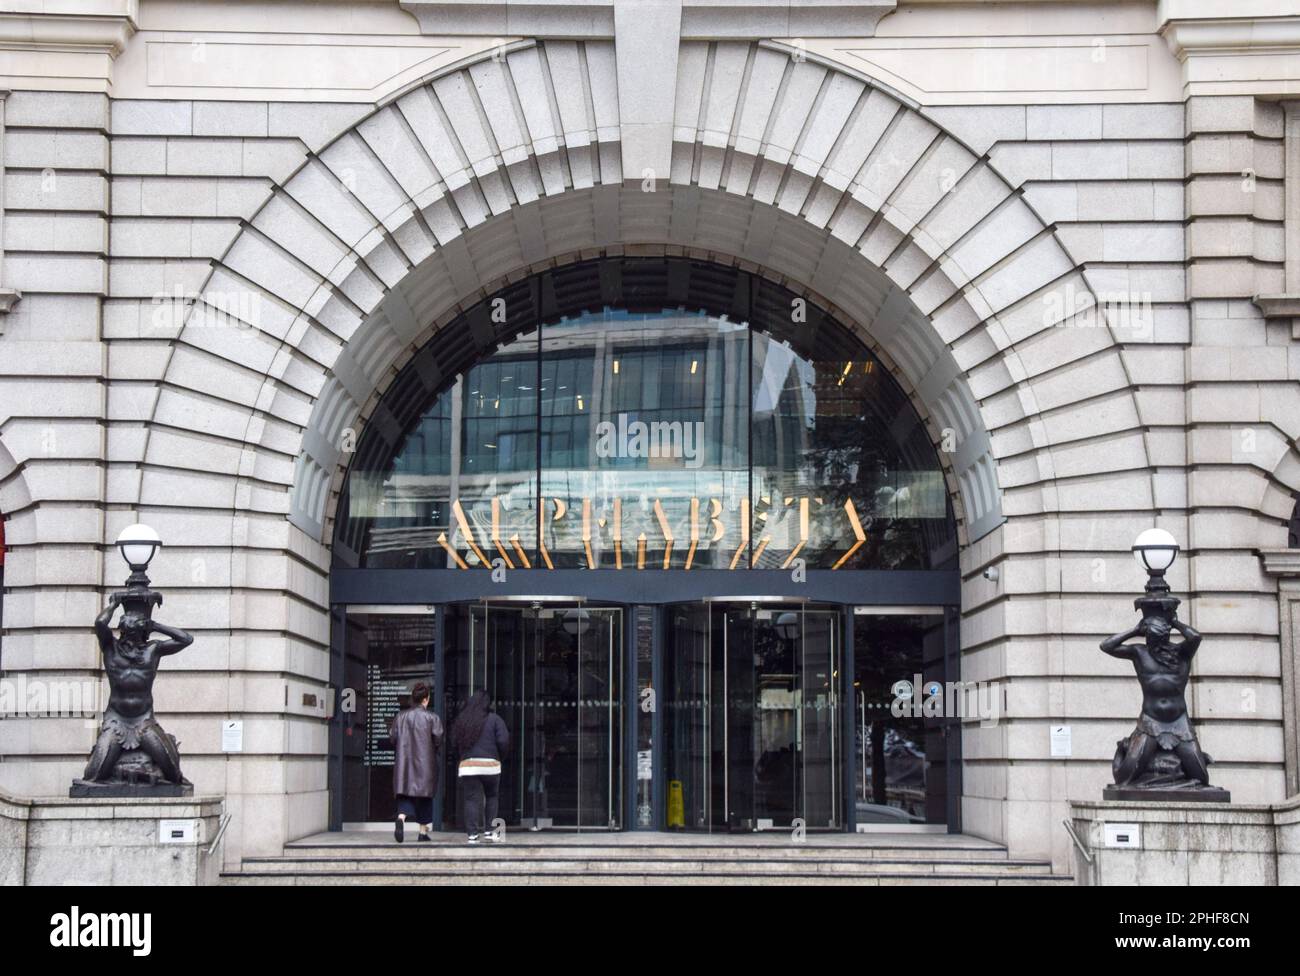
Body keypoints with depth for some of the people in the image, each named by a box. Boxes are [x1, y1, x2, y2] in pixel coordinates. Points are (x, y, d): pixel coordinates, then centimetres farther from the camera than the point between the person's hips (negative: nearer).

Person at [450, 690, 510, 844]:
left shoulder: (460, 721, 12)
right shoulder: (494, 719, 2)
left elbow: (454, 744, 9)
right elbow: (503, 741, -6)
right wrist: (501, 757, 10)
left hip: (467, 765, 2)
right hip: (490, 764, -2)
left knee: (472, 800, 1)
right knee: (491, 797, 15)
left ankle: (473, 834, -5)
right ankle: (489, 831, 12)